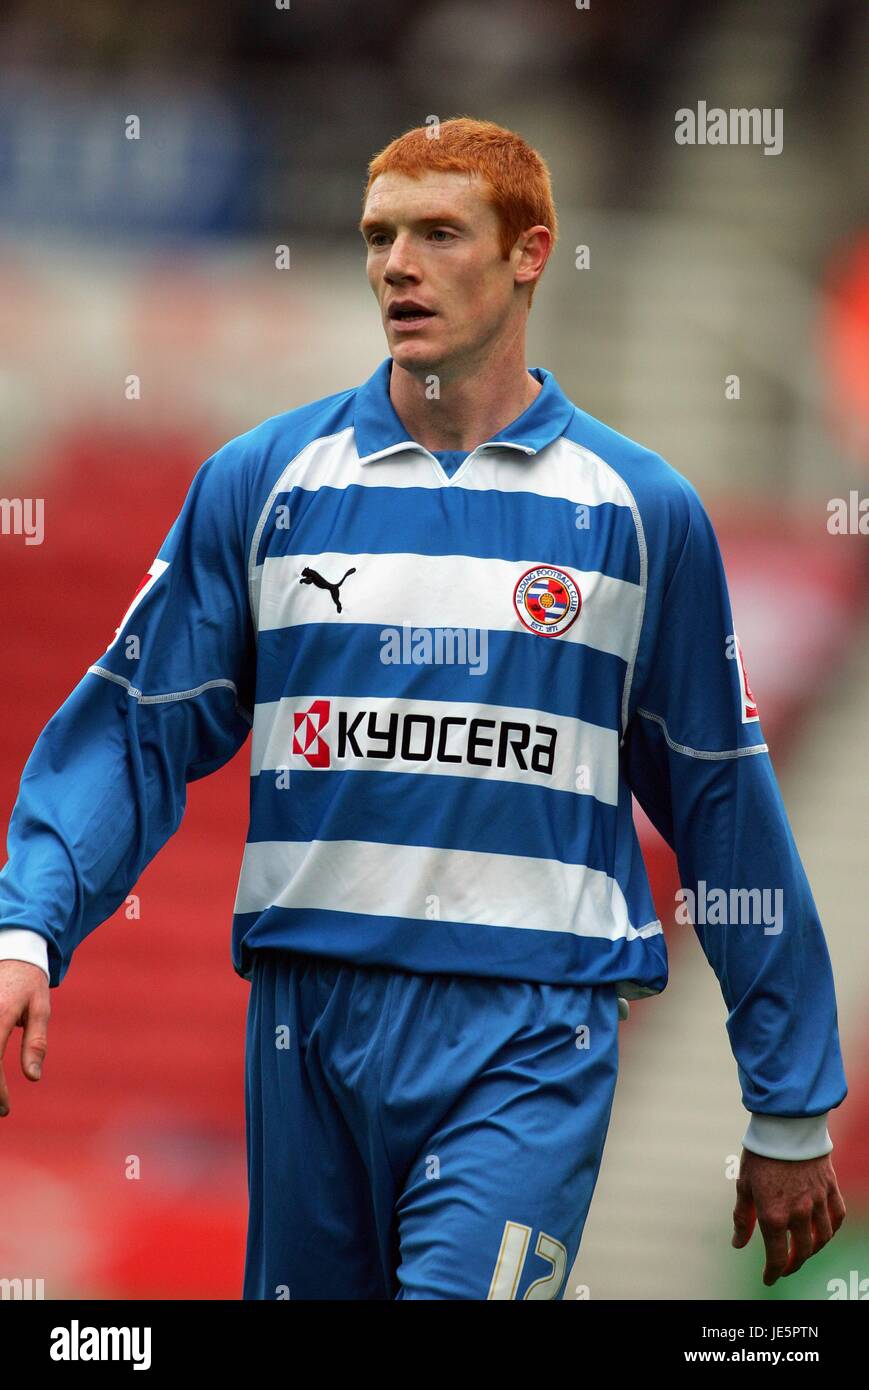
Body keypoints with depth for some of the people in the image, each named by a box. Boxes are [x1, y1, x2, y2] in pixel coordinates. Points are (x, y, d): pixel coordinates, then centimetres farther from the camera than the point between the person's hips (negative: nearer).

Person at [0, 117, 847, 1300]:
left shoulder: (639, 511, 4)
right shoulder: (262, 482, 6)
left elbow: (721, 798, 9)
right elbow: (140, 728, 7)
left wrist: (792, 1114, 11)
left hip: (531, 1036, -2)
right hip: (309, 1024, 2)